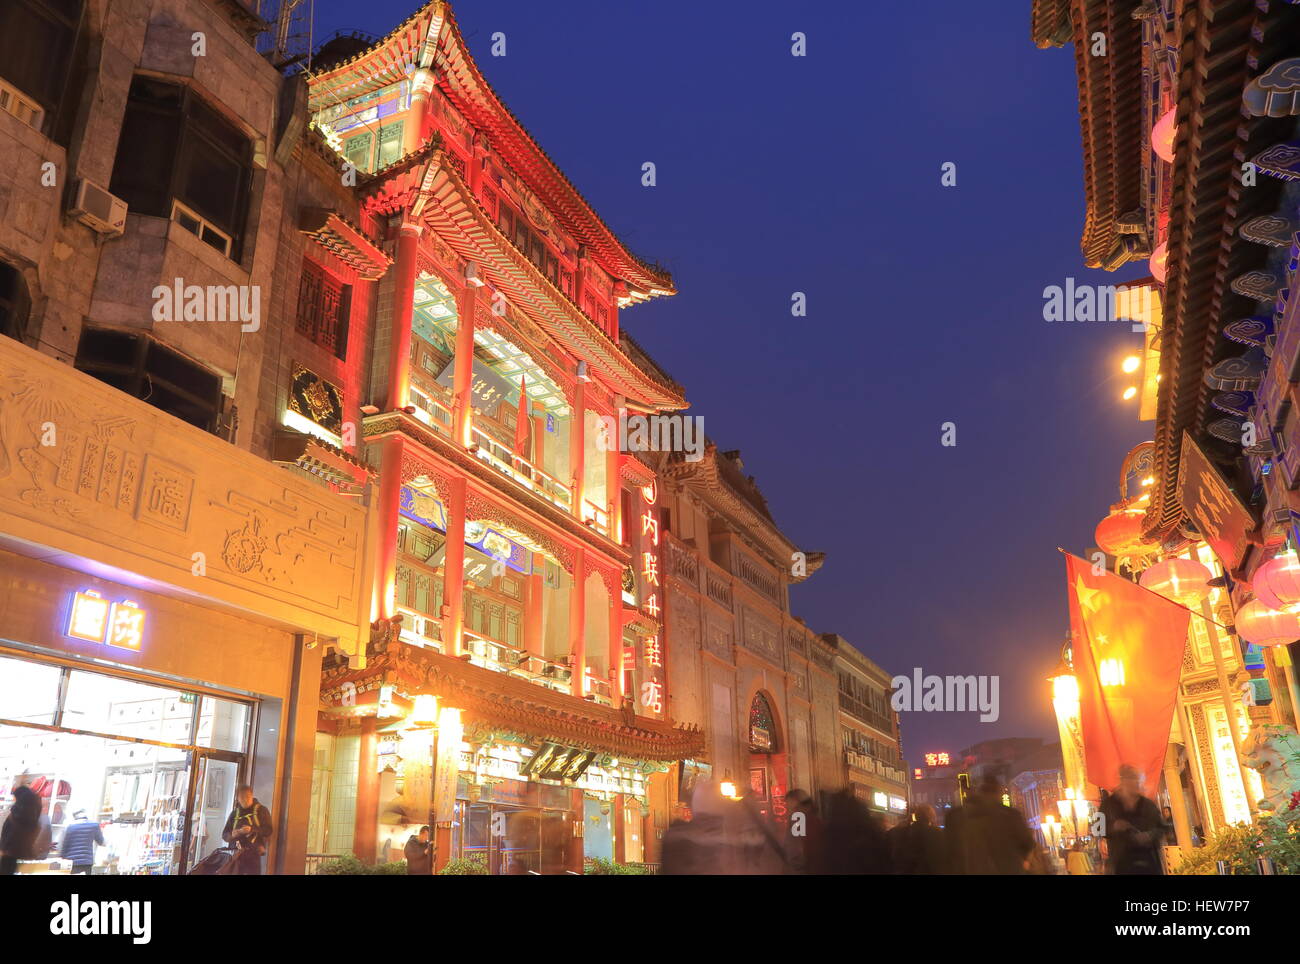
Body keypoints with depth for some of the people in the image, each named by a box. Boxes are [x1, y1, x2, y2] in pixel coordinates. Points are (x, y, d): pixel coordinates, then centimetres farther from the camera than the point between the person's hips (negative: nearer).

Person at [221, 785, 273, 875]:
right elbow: (224, 835, 15)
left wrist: (252, 829, -18)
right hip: (236, 854, 3)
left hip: (253, 854, -3)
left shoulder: (261, 810, 3)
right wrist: (232, 835, -8)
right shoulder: (235, 813, 14)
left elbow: (268, 830, -4)